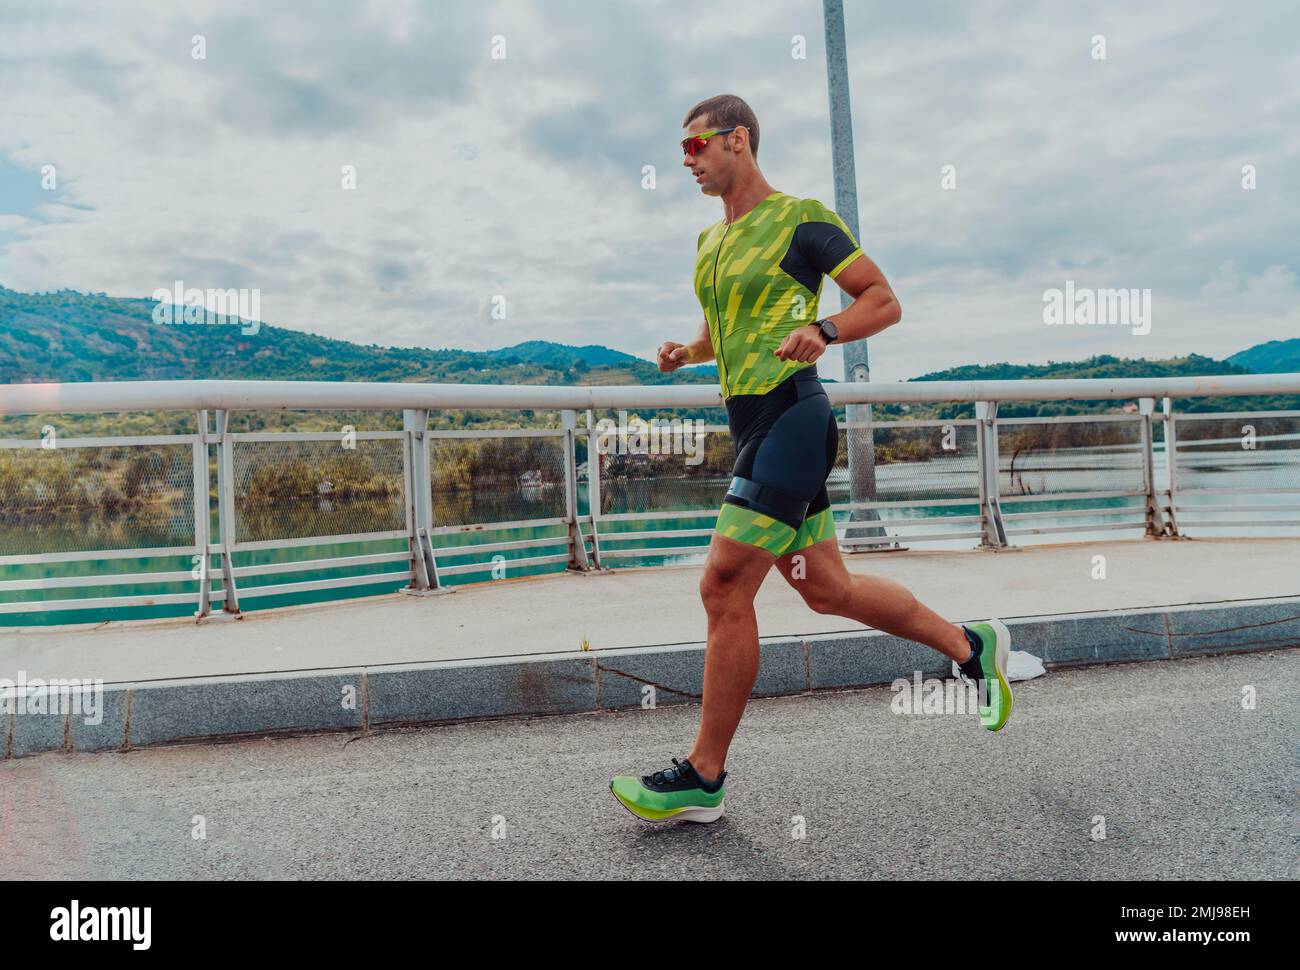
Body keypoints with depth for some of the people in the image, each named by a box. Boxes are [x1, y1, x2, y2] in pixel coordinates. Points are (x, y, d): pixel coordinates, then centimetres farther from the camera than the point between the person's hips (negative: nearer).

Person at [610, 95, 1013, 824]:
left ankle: (704, 778, 1)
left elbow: (885, 301, -4)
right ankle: (972, 646, 32)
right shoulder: (711, 241, 20)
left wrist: (821, 333, -22)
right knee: (828, 590, 12)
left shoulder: (801, 218, -4)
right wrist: (688, 352, 11)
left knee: (725, 588, -11)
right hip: (753, 427, 9)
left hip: (790, 417, -9)